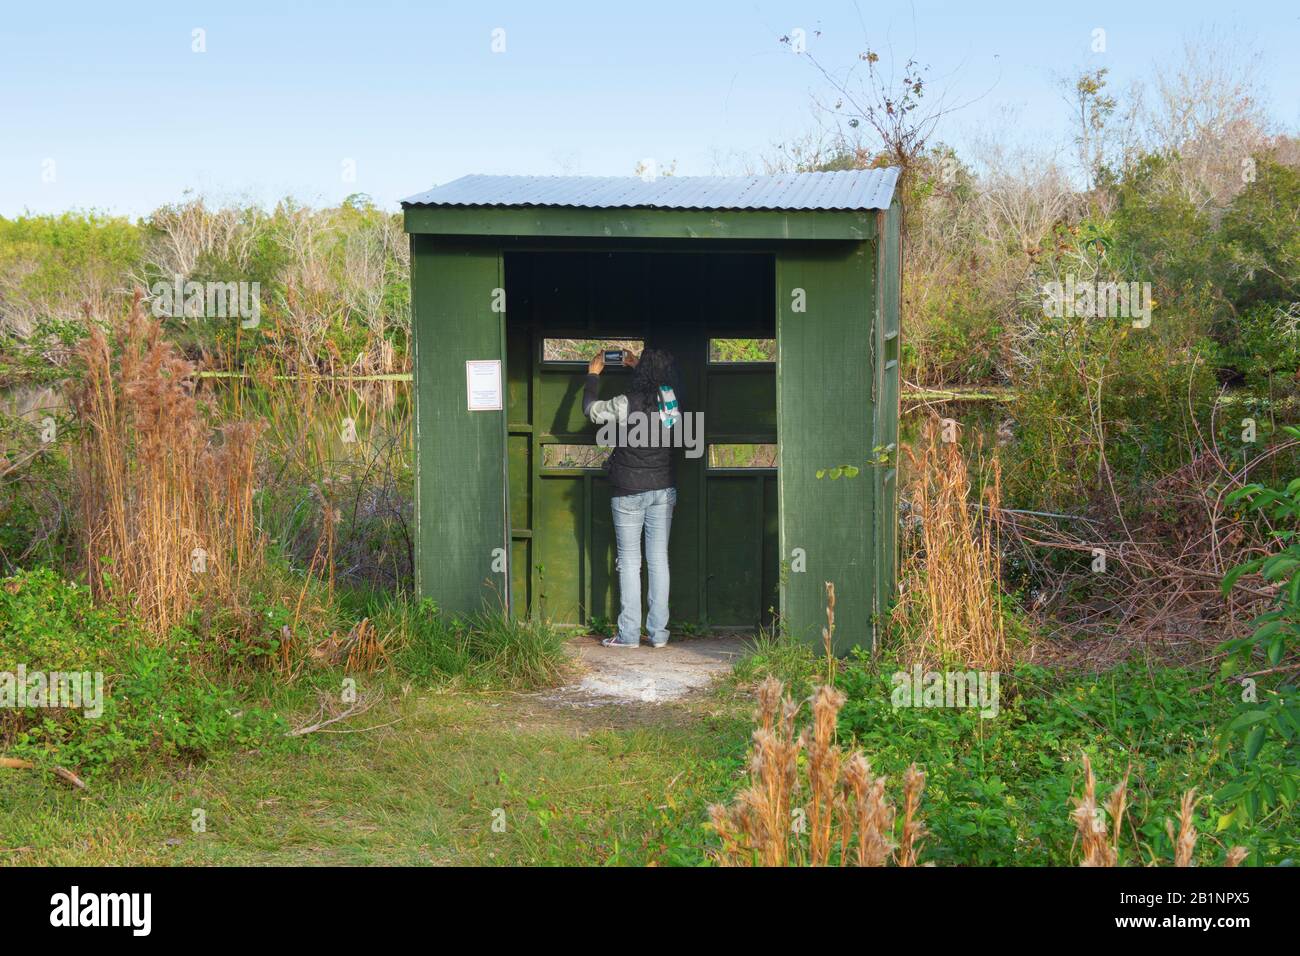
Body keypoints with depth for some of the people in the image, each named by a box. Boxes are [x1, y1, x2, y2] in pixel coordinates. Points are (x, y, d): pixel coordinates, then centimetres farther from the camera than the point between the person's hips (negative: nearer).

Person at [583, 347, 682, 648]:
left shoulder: (626, 405, -17)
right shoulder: (673, 403, -3)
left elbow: (590, 409, 2)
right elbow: (659, 385, 23)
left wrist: (593, 374, 17)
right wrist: (638, 364, 36)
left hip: (630, 492, -4)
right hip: (664, 489, 4)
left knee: (629, 561, 2)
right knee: (659, 560, 7)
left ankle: (628, 634, 2)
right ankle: (658, 632, 8)